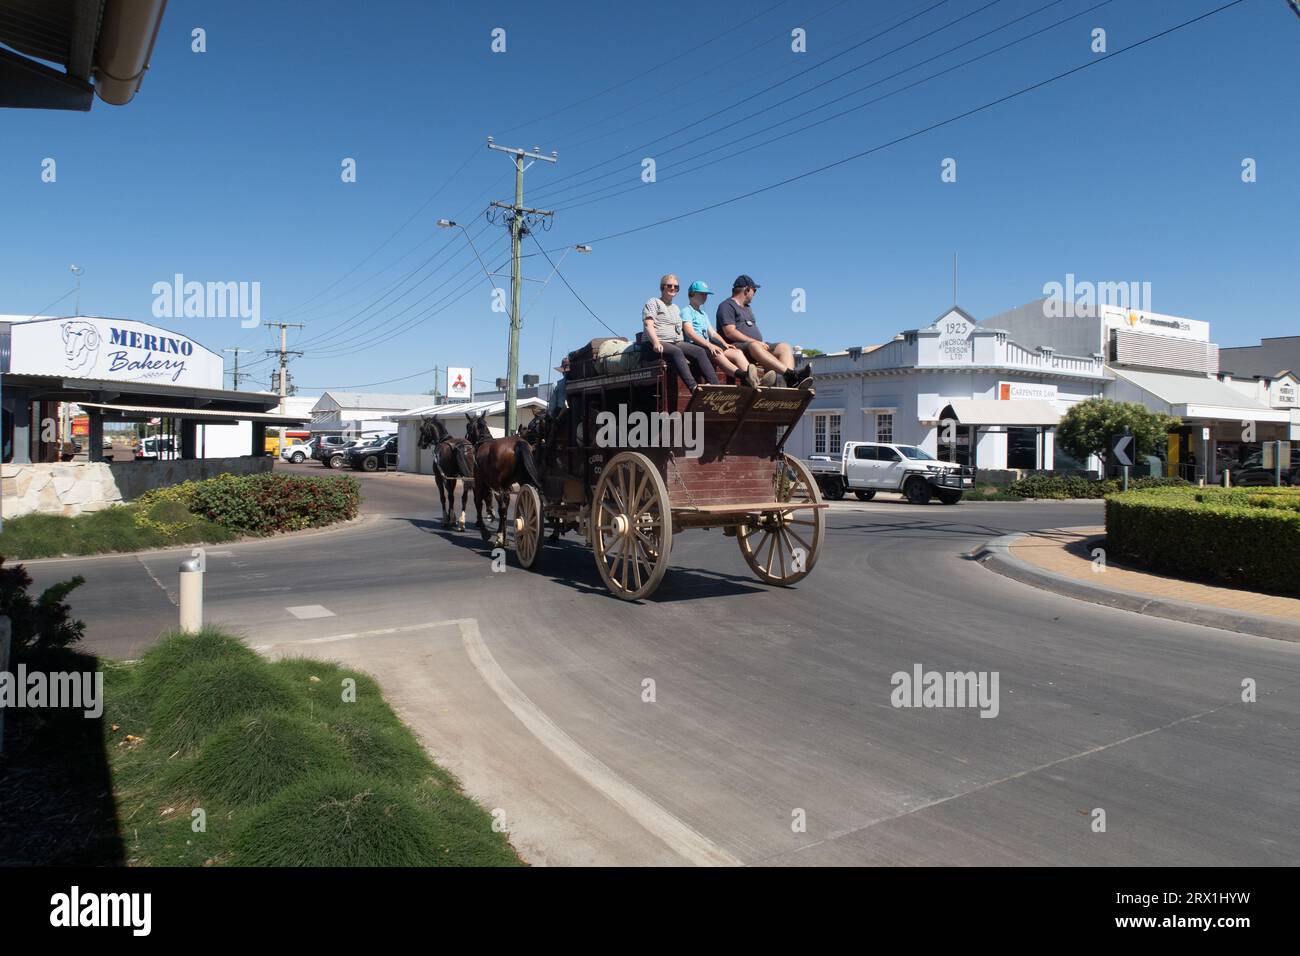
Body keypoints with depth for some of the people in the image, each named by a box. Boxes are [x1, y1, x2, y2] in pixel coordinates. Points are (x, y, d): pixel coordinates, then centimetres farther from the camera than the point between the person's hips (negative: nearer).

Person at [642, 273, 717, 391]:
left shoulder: (676, 308, 31)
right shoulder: (653, 302, 7)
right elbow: (649, 325, -8)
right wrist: (656, 343, -25)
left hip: (676, 342, 7)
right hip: (653, 345, -7)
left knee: (700, 351, -19)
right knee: (676, 352, -39)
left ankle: (715, 385, -32)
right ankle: (693, 387, -54)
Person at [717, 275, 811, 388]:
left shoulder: (747, 308, 32)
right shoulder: (727, 306, 3)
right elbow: (730, 333, -11)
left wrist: (760, 343, 6)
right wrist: (755, 341, -16)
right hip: (736, 347, -8)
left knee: (784, 347, -12)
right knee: (754, 347, -39)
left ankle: (791, 382, -39)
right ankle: (792, 374, -53)